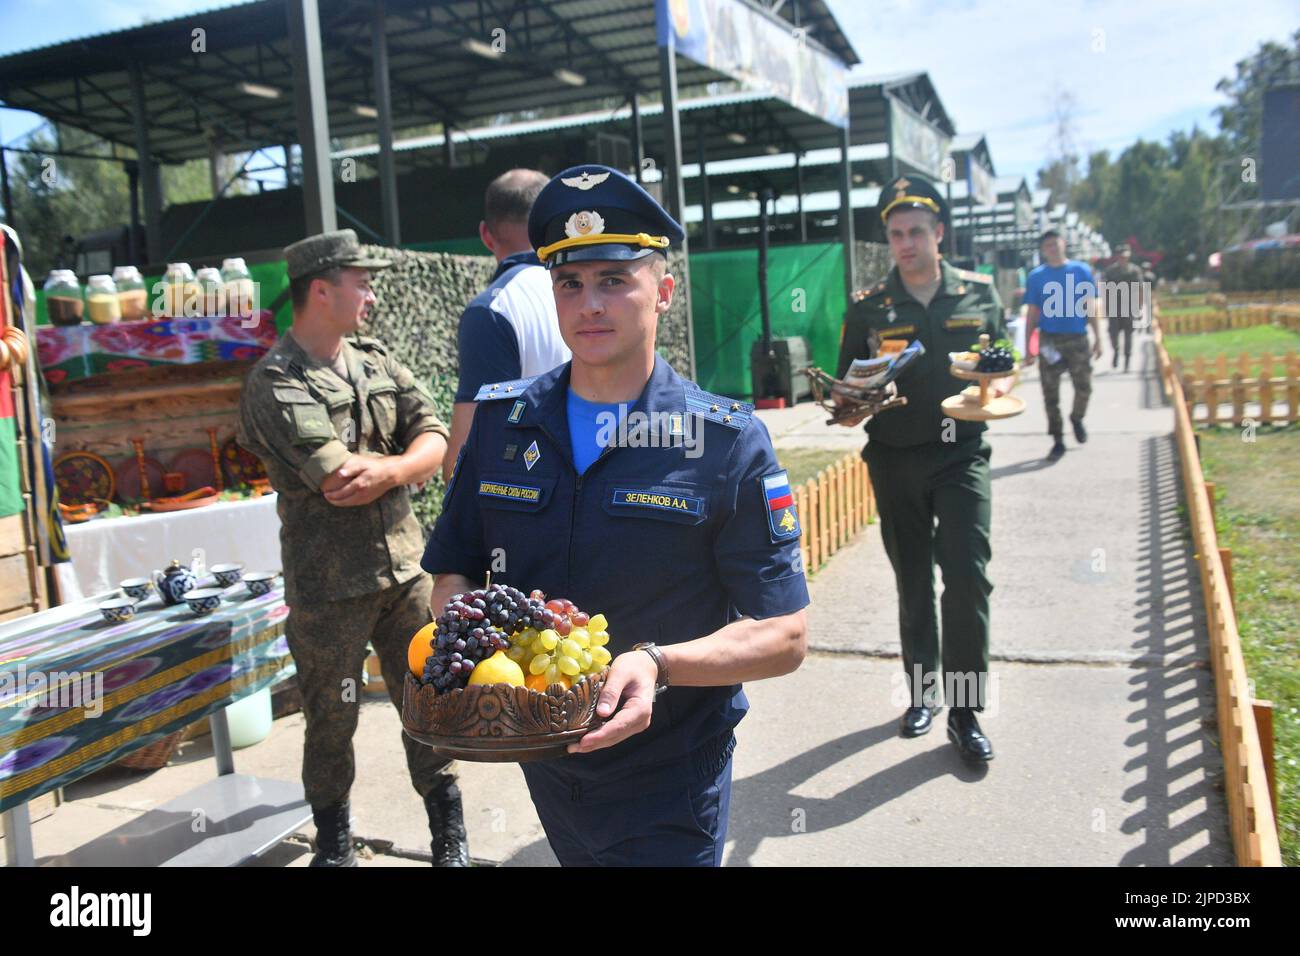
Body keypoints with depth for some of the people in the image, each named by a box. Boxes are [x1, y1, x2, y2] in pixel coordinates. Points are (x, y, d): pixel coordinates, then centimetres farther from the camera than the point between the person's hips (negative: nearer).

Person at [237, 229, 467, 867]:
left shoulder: (377, 360, 9)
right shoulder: (276, 383, -10)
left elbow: (434, 438, 0)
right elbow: (336, 480, -21)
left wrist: (383, 470, -19)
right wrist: (407, 461, -6)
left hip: (403, 567, 5)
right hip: (328, 583, -5)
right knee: (332, 717, 9)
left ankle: (449, 835, 28)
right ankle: (334, 841, 30)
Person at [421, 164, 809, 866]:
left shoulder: (728, 443, -14)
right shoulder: (501, 421, -2)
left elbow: (783, 637, -14)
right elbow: (452, 573, 5)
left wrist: (658, 665, -30)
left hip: (667, 780, -4)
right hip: (539, 756, 5)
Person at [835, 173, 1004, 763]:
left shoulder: (978, 293, 4)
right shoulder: (868, 307, 2)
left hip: (961, 455, -1)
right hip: (894, 460, 1)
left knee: (967, 577, -10)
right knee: (913, 584, 11)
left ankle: (965, 713, 2)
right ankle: (922, 693, 29)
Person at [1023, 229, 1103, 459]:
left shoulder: (1081, 270, 3)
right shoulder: (1036, 276, 3)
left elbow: (1091, 307, 6)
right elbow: (1032, 314, 5)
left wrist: (1098, 338, -1)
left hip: (1078, 339, 0)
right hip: (1049, 341, 0)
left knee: (1084, 387, -1)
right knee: (1051, 393, 2)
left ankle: (1077, 418, 31)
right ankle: (1057, 441, 13)